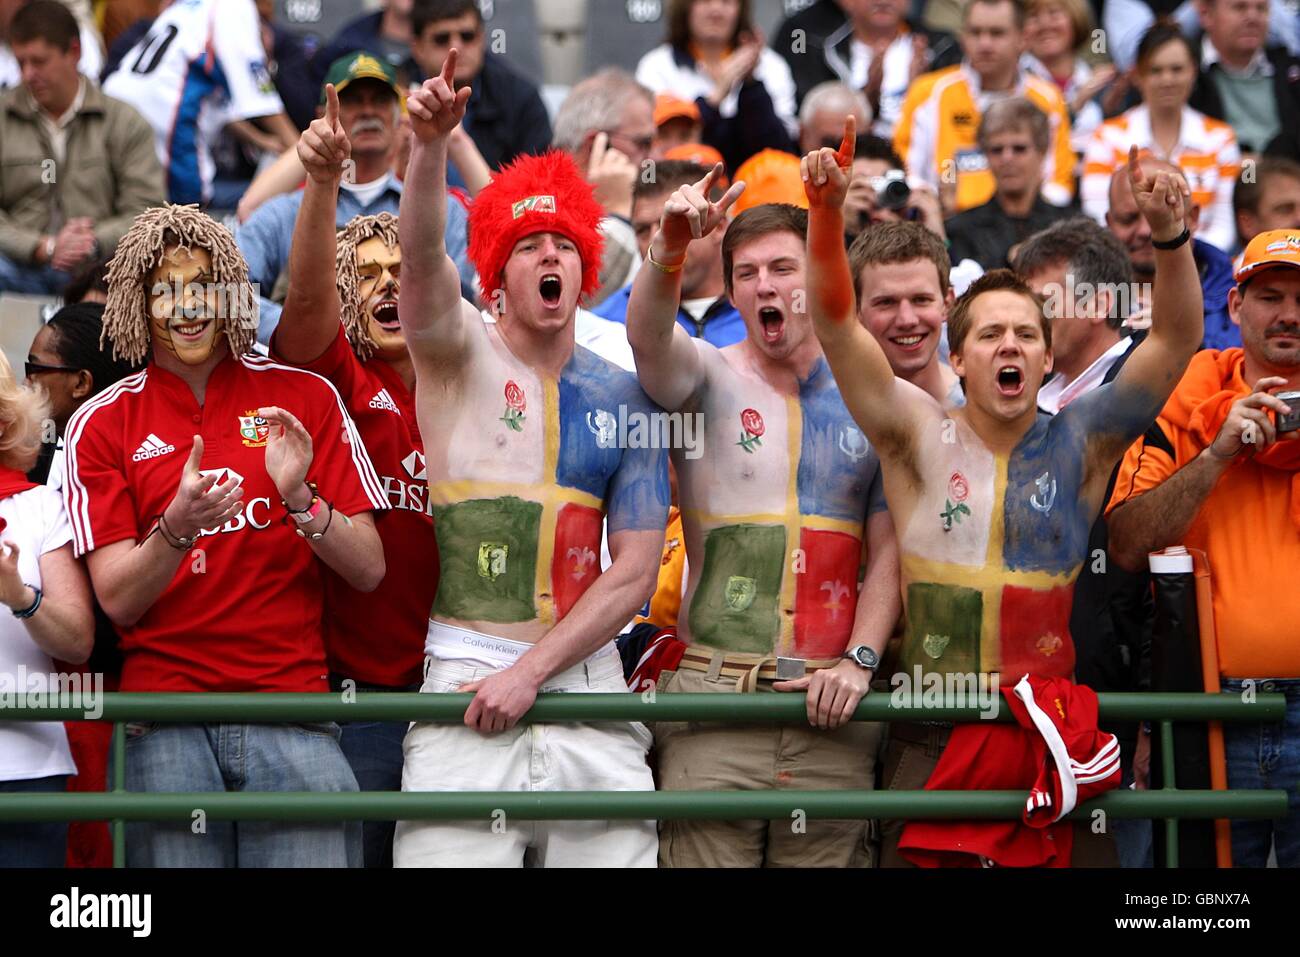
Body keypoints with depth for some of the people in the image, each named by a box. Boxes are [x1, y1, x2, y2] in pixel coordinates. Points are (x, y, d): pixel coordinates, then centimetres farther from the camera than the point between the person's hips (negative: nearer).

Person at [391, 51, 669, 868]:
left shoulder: (624, 398, 11)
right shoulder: (460, 353, 4)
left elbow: (634, 572, 6)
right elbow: (422, 258, -18)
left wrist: (532, 669, -6)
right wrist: (431, 144, -36)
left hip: (588, 677, 3)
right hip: (467, 674, -3)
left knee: (614, 850, -5)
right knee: (450, 853, -14)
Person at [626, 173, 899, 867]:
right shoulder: (707, 378, 5)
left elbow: (887, 553, 8)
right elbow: (648, 336, -19)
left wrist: (858, 660, -7)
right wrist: (667, 253, -40)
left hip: (830, 705, 2)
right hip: (714, 698, -2)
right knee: (704, 851, -9)